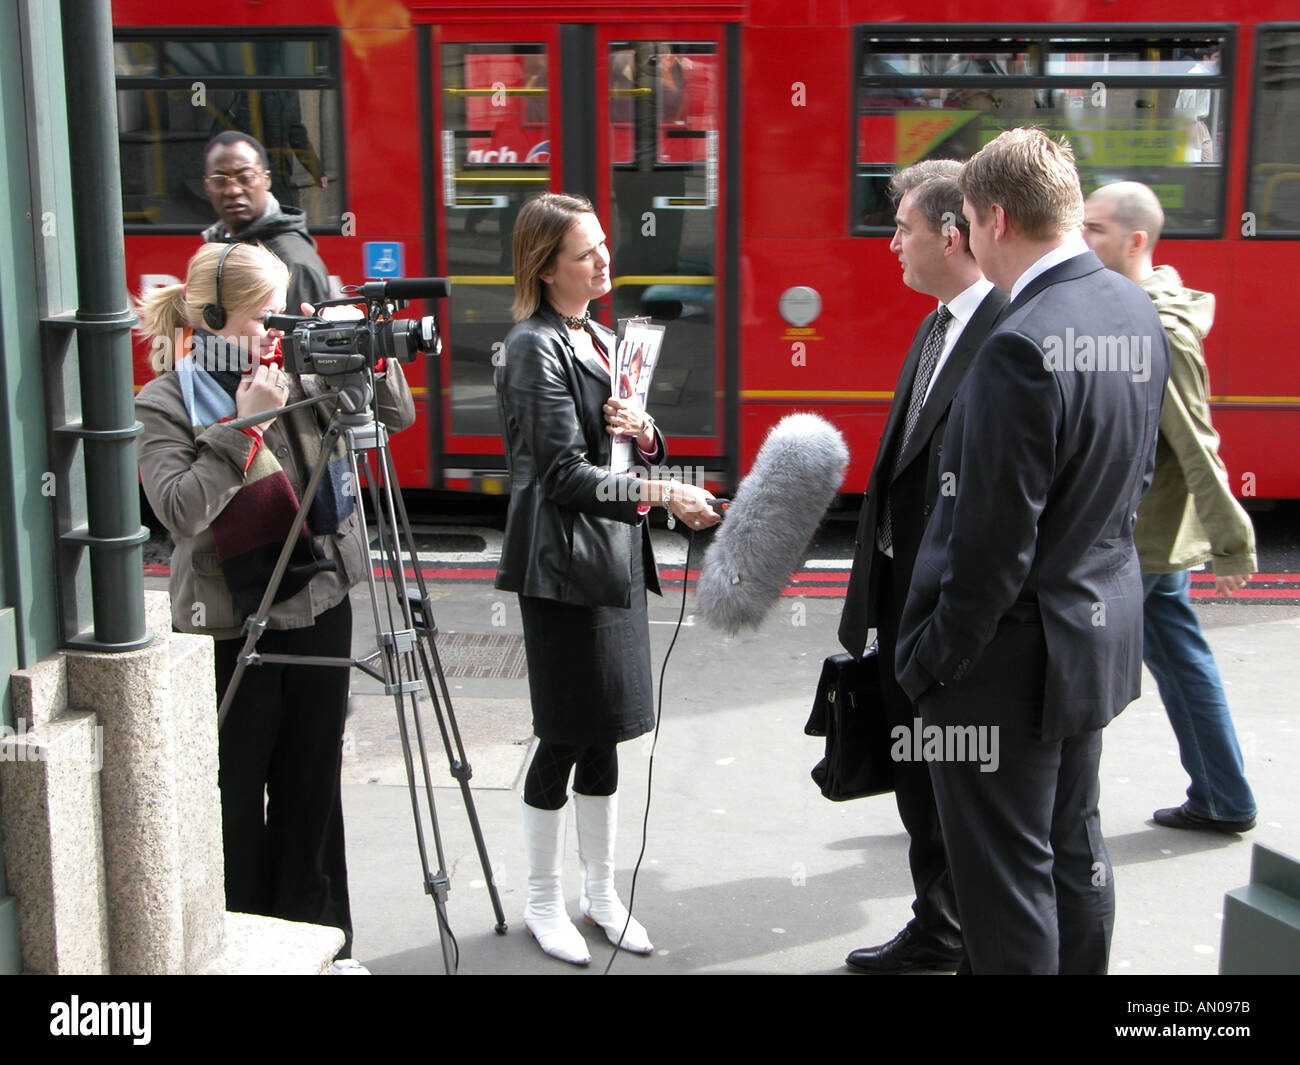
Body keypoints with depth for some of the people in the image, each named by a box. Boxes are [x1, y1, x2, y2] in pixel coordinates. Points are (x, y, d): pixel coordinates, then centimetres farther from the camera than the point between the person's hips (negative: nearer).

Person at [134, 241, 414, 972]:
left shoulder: (299, 379, 5)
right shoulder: (166, 405, -8)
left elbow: (397, 417, 9)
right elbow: (180, 510, -20)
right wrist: (246, 425, -21)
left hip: (320, 610, 4)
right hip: (229, 629, -4)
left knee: (313, 788, 13)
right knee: (235, 798, 6)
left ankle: (321, 941, 26)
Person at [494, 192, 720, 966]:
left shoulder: (604, 341, 15)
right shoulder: (536, 348, -10)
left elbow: (649, 452, 18)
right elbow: (565, 474, -17)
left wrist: (644, 432, -4)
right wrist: (656, 494, -27)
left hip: (617, 559, 8)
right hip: (564, 568, -8)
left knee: (603, 735, 13)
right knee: (566, 737, 0)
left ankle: (602, 894, 25)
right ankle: (545, 905, 16)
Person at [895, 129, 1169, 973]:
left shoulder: (1023, 348, -27)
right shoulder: (1136, 312, 2)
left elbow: (994, 544, -24)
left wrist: (934, 661, -13)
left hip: (1016, 652, -9)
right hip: (1104, 624, 9)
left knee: (1006, 880, 7)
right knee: (1075, 846, 23)